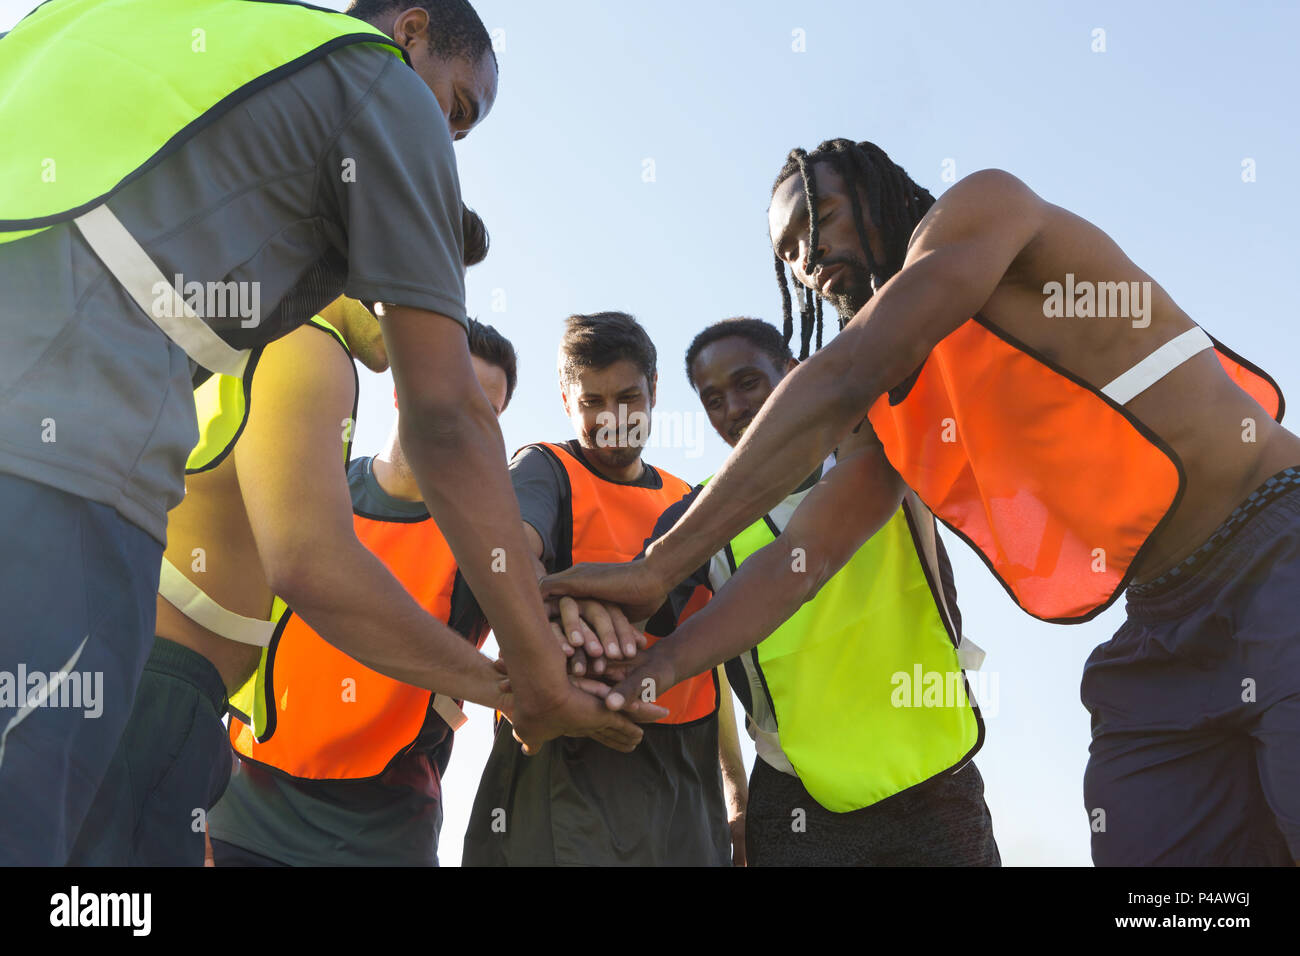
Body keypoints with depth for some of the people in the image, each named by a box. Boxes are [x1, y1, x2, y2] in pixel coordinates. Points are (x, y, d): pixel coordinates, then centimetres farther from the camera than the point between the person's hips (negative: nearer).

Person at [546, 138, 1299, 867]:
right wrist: (655, 663, 2)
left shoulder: (984, 207, -5)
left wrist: (661, 564, -17)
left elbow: (838, 386, -16)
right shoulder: (902, 399, 16)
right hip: (1164, 630, 7)